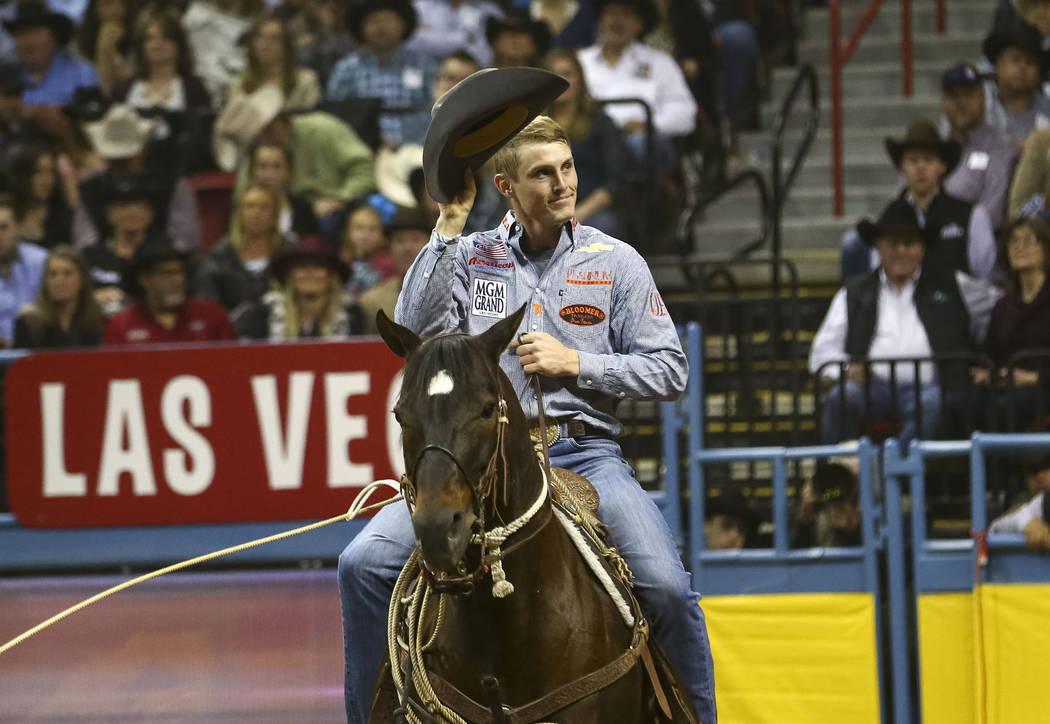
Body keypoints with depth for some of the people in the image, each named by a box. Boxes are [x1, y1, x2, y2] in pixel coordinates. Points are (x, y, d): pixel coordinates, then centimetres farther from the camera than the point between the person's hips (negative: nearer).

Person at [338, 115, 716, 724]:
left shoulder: (616, 262, 7)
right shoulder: (469, 257, 10)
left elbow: (669, 371, 6)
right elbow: (417, 332, -6)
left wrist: (575, 363, -8)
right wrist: (450, 224, -6)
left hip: (584, 451, -1)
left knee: (666, 587, -24)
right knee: (365, 565, -15)